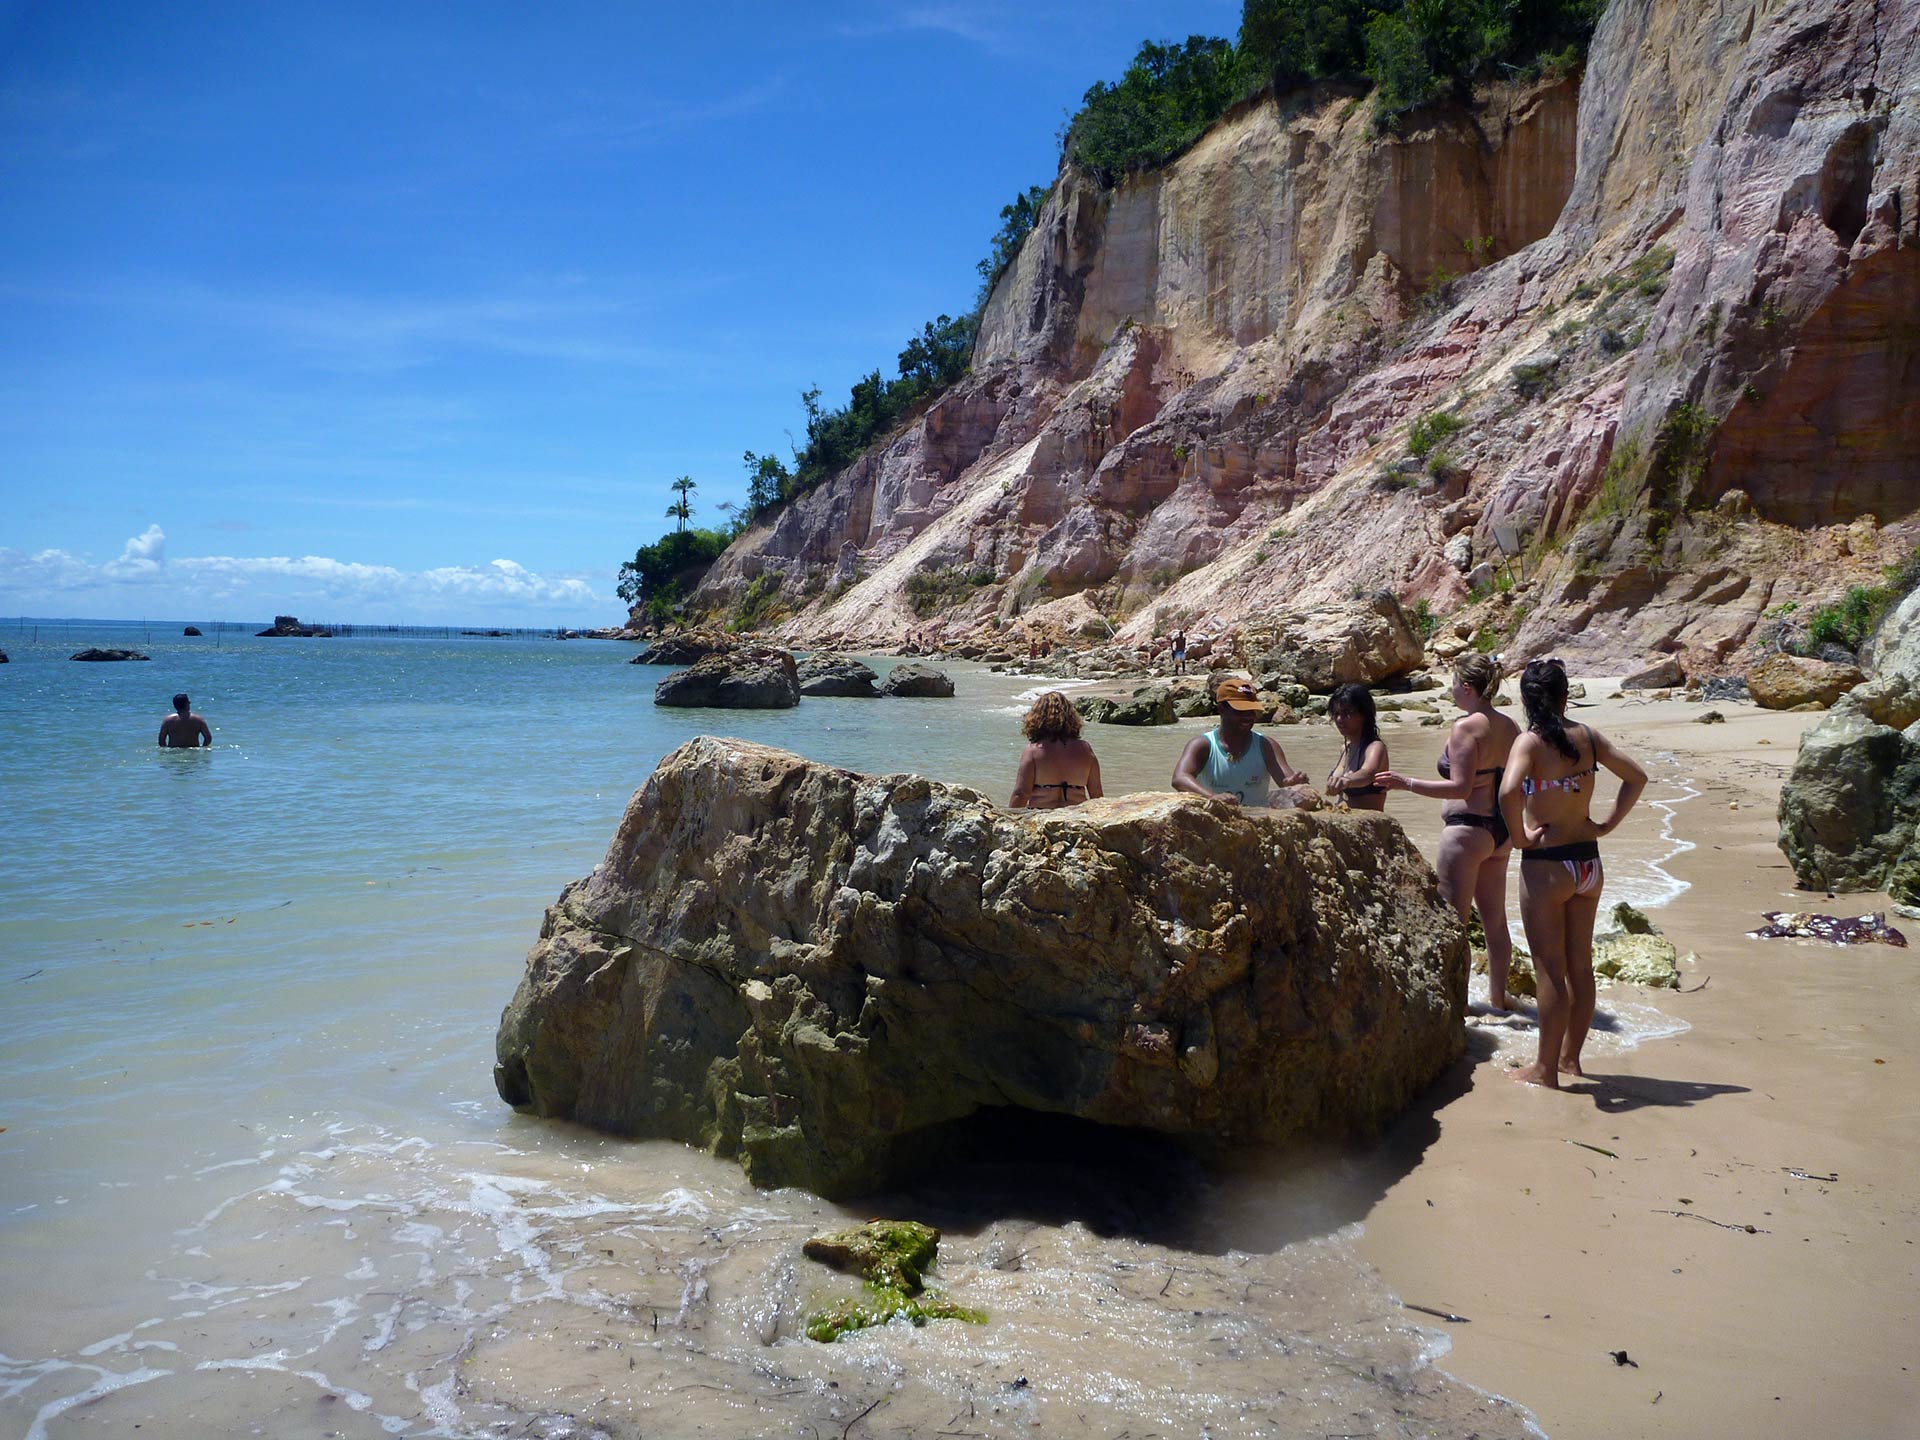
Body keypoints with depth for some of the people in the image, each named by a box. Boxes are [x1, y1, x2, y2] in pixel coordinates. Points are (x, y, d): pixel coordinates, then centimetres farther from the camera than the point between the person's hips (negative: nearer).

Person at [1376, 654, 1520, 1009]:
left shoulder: (1466, 727, -16)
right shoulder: (1509, 727, 8)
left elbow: (1460, 787, -22)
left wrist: (1408, 783, -19)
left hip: (1468, 830, -9)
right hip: (1500, 832, 9)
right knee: (1495, 917, 16)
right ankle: (1498, 997, 24)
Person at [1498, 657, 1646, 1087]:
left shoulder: (1530, 741, -15)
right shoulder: (1588, 736, 3)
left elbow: (1509, 792, -31)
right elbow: (1636, 778, 11)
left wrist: (1520, 836, -16)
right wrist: (1606, 825, 11)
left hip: (1546, 866, -6)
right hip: (1589, 862, 6)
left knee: (1550, 970, 2)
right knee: (1580, 965, 16)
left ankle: (1546, 1069, 11)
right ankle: (1570, 1057, 29)